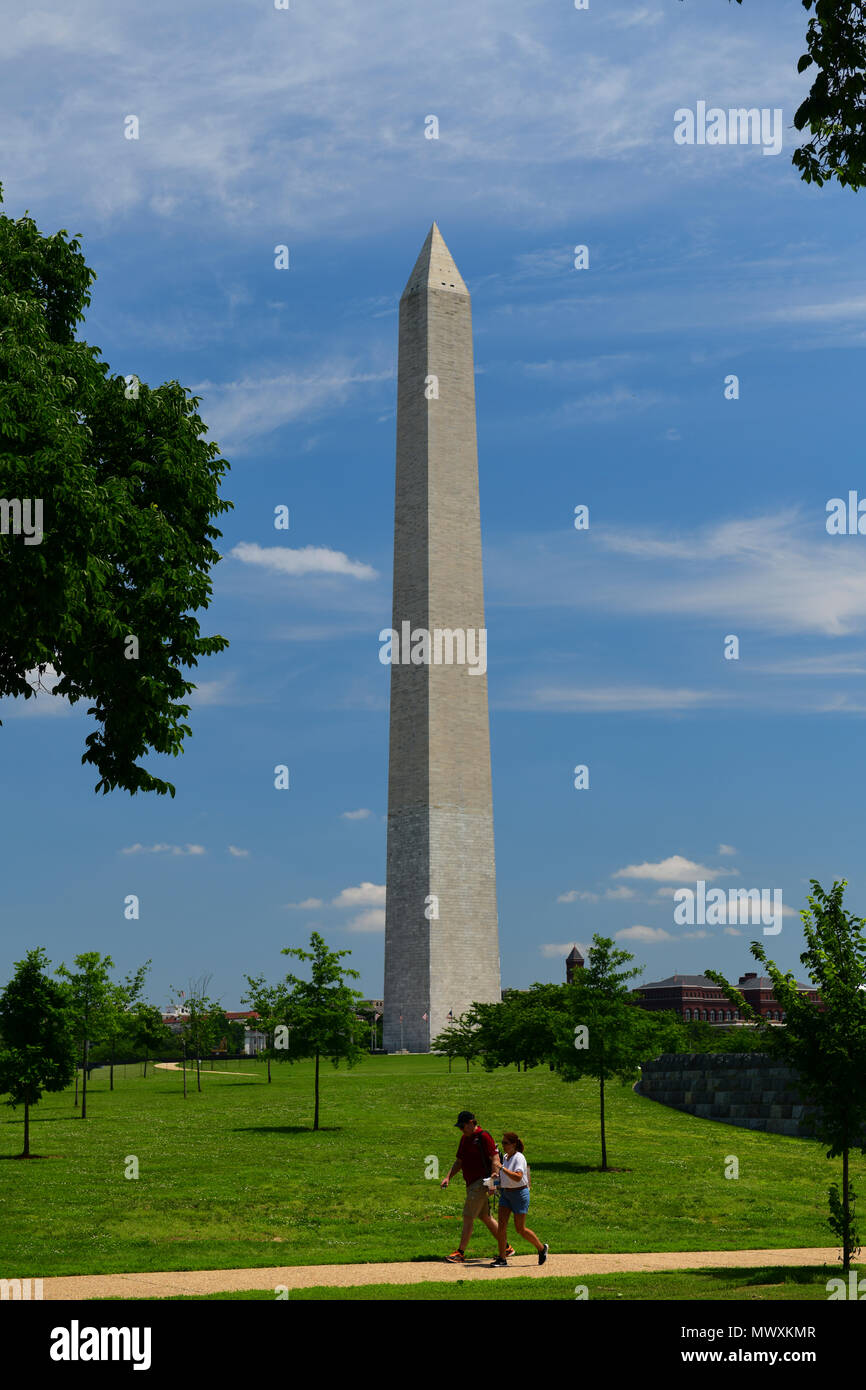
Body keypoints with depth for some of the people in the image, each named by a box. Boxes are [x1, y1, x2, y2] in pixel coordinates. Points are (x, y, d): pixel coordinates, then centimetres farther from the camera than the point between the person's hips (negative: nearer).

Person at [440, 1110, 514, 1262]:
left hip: (481, 1183, -9)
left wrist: (494, 1180, -26)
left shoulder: (483, 1136, -12)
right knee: (485, 1217, 13)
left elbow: (495, 1159, -17)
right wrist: (448, 1177, 12)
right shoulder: (465, 1138, 15)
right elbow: (459, 1161, 23)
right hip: (471, 1184, 9)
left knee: (468, 1217, -9)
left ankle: (460, 1253, -6)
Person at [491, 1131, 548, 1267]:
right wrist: (498, 1184, 7)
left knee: (520, 1229, 0)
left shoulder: (519, 1158, -17)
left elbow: (518, 1177, -31)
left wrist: (503, 1168, -33)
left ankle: (542, 1248, 22)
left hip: (519, 1193, -7)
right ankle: (502, 1259, -2)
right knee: (502, 1224, -4)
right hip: (505, 1194, 8)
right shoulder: (505, 1157, 9)